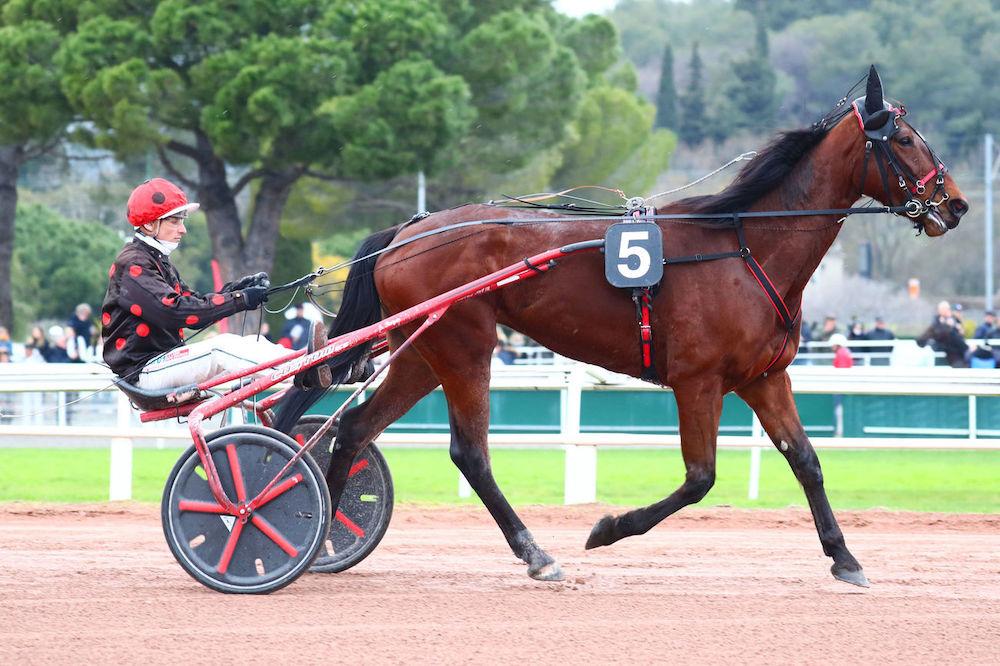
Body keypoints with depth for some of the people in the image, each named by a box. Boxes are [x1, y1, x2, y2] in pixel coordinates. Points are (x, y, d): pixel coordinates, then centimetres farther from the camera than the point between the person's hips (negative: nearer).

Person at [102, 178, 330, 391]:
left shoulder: (157, 261, 20)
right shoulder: (133, 264, -13)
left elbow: (194, 303, 11)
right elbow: (176, 312, -26)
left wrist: (236, 289, -6)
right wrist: (240, 299, -25)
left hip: (165, 358, 9)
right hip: (143, 369, -9)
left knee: (250, 344, -7)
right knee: (221, 347, -28)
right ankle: (304, 373, -37)